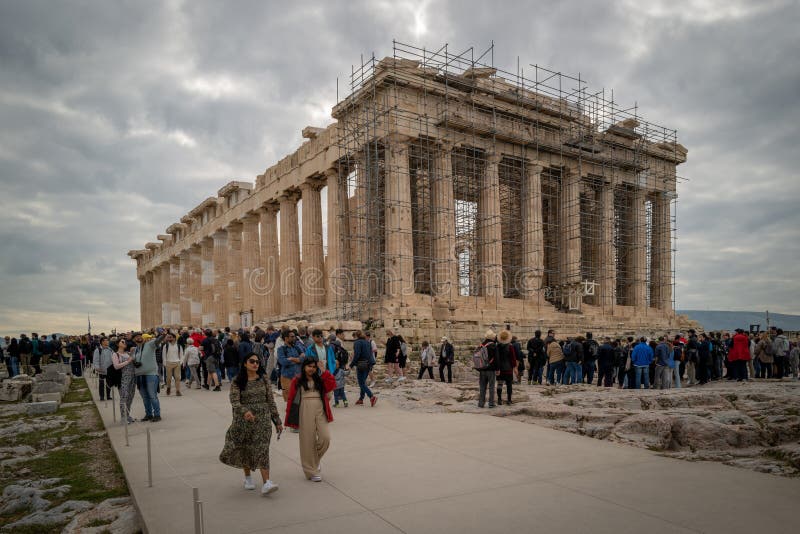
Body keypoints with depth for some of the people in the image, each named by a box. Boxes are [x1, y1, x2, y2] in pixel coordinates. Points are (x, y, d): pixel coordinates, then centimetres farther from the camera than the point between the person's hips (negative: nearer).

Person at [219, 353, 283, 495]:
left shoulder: (264, 379, 3)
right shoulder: (237, 381, -4)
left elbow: (271, 401, 6)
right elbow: (234, 401, -15)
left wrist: (277, 421, 5)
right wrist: (245, 411, -34)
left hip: (263, 419, 1)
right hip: (243, 420, 0)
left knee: (262, 450, -7)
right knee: (245, 449, 11)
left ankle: (266, 483, -10)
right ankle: (248, 477, 34)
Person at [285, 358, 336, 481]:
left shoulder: (320, 380, 14)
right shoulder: (297, 381, 5)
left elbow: (332, 384, -2)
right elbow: (291, 398, 2)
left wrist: (324, 371, 0)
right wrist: (289, 415, -4)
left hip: (320, 411, 3)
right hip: (305, 412, -2)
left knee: (325, 438, -9)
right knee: (308, 441, 1)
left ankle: (315, 459, 19)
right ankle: (312, 471, 12)